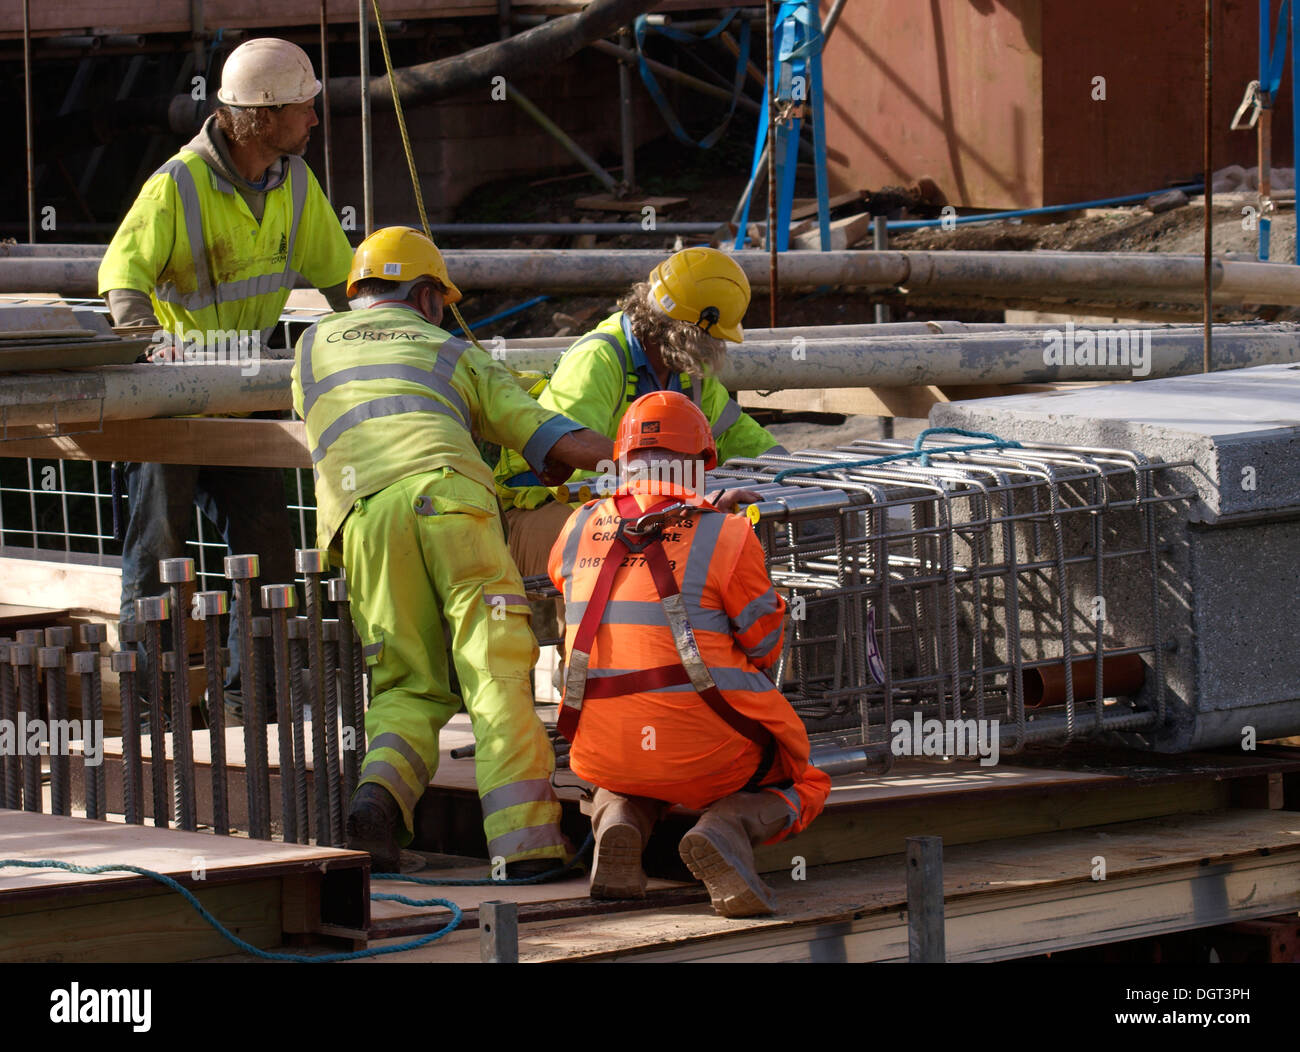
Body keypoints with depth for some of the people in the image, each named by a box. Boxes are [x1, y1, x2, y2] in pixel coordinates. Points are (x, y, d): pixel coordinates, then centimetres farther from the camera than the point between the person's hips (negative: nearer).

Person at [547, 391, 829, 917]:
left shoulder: (578, 531, 5)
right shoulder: (725, 537, -6)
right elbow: (766, 647, 3)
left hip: (603, 750, 4)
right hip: (706, 752, -4)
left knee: (623, 782, 40)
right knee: (803, 787, 23)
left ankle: (618, 825, 2)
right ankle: (726, 829, -12)